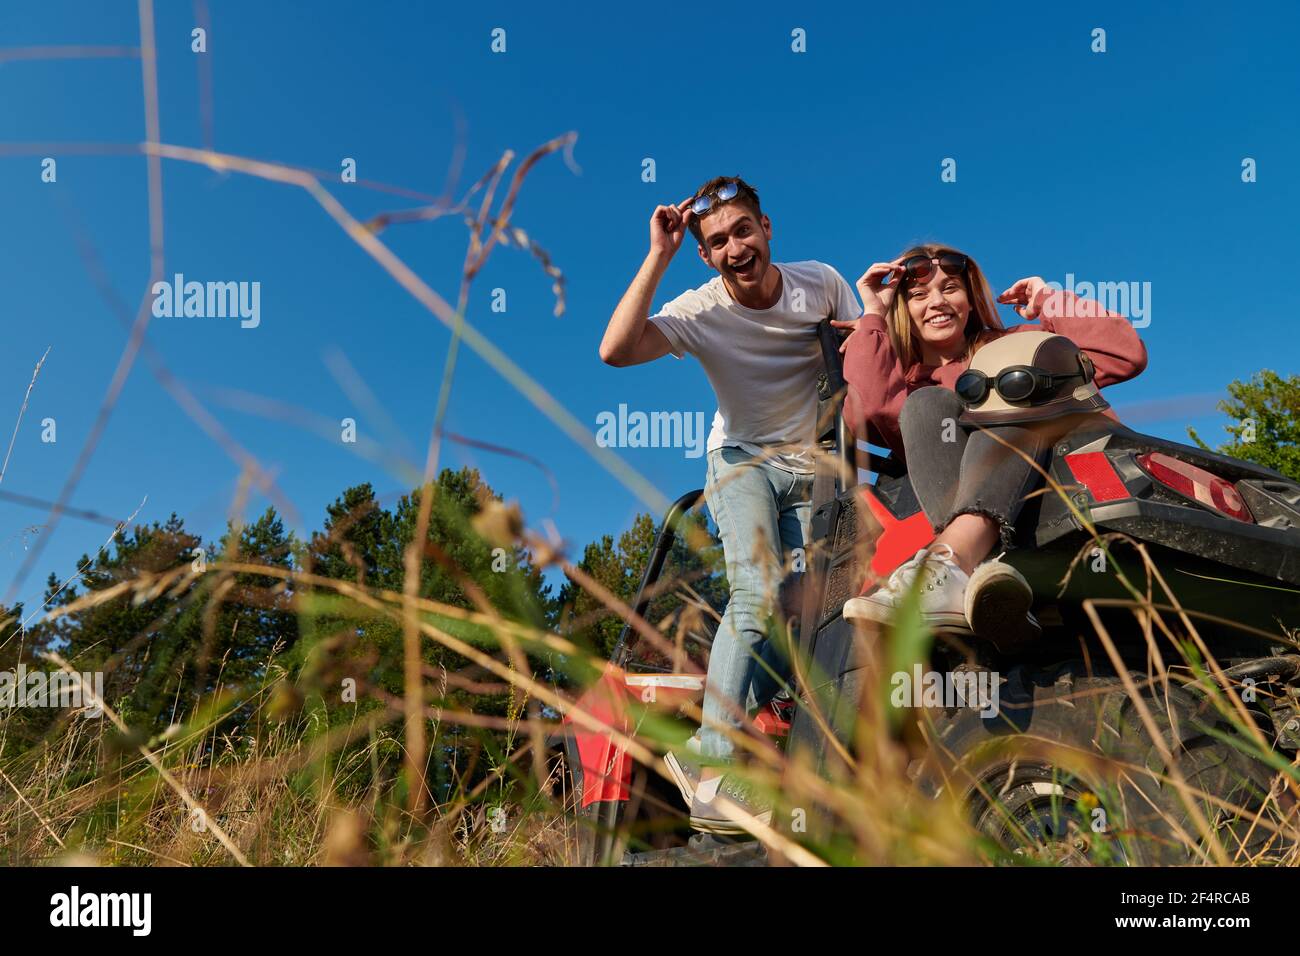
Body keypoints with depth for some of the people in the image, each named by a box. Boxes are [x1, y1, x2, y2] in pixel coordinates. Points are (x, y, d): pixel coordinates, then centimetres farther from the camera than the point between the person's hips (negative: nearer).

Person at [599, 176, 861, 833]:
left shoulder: (822, 284, -3)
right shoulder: (702, 310, -13)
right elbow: (615, 349, -30)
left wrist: (855, 342, -13)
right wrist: (658, 256, -27)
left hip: (814, 472, 3)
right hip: (743, 460, -3)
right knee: (759, 594, -27)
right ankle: (713, 769, -23)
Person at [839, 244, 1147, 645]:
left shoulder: (1018, 344, 24)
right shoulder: (904, 379, 22)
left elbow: (1127, 353, 12)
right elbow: (866, 416, -4)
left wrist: (1049, 300, 14)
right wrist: (873, 316, 5)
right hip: (946, 514, 0)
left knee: (1011, 389, -20)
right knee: (927, 403, -19)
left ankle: (949, 559, -51)